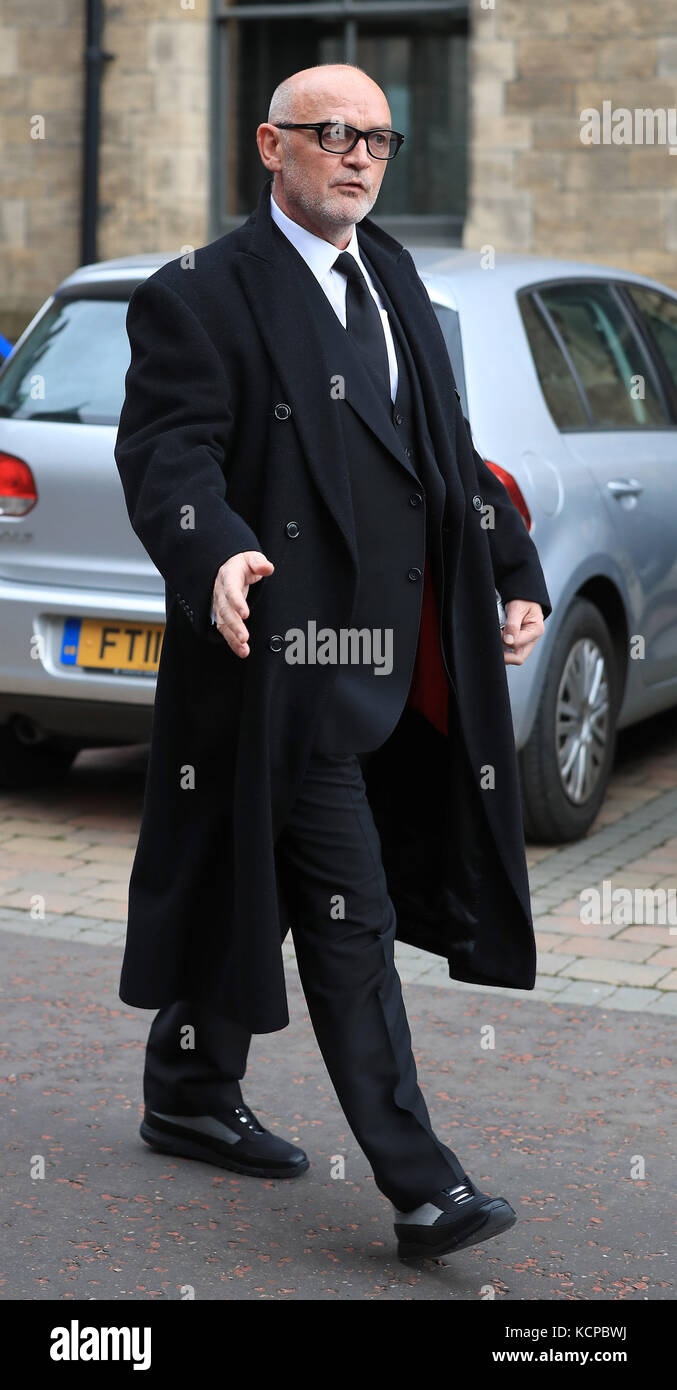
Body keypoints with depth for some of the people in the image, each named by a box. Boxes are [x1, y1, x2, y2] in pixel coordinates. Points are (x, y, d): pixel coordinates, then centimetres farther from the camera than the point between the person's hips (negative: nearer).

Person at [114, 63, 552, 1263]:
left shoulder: (394, 279, 18)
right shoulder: (201, 295, -6)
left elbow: (448, 448, 24)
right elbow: (165, 451, -16)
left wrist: (517, 571, 17)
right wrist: (215, 555, -35)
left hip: (388, 659, 8)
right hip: (289, 658, -7)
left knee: (253, 883, 18)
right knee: (350, 915, -8)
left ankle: (192, 1096, 34)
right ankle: (417, 1185, -4)